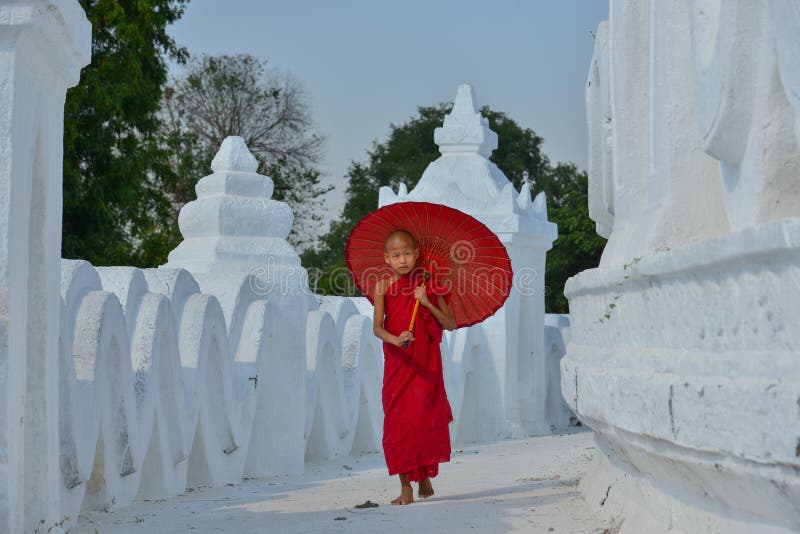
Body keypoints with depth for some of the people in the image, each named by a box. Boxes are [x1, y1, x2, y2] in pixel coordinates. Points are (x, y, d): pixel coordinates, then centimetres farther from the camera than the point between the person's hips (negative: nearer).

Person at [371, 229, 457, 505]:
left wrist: (427, 303, -13)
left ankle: (426, 477, 18)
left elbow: (451, 324, 0)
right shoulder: (383, 287, -1)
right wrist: (395, 339, -30)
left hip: (426, 364, 0)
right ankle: (406, 487, 5)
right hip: (397, 364, 0)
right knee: (398, 422, -1)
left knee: (427, 419, -4)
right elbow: (377, 327, -10)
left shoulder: (428, 286, 1)